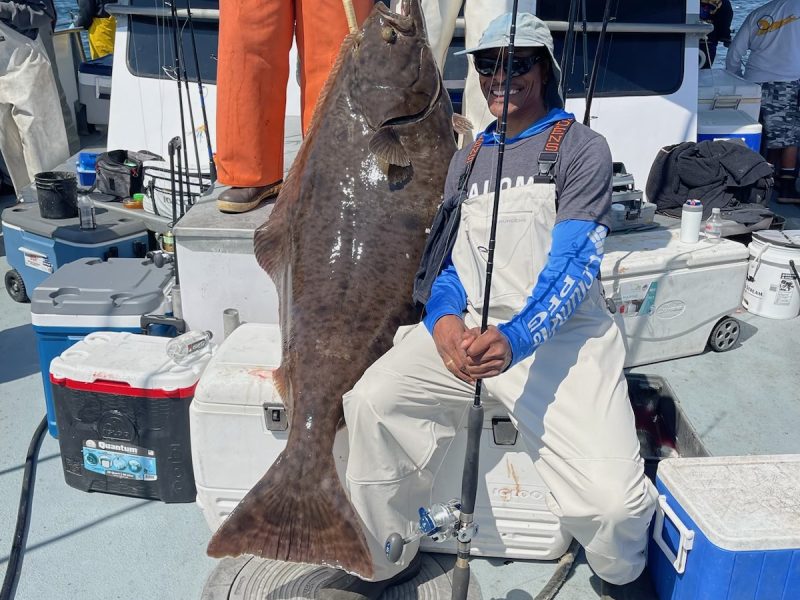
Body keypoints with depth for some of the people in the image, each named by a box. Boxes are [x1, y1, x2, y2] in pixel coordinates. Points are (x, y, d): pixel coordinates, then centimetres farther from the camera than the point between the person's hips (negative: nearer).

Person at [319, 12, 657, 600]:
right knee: (372, 401, -19)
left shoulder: (581, 147, 1)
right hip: (466, 327, 5)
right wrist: (443, 318, -12)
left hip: (563, 335, -4)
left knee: (612, 497, -22)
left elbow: (573, 266, -10)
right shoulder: (468, 158, 18)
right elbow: (444, 257, 12)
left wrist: (515, 339, -28)